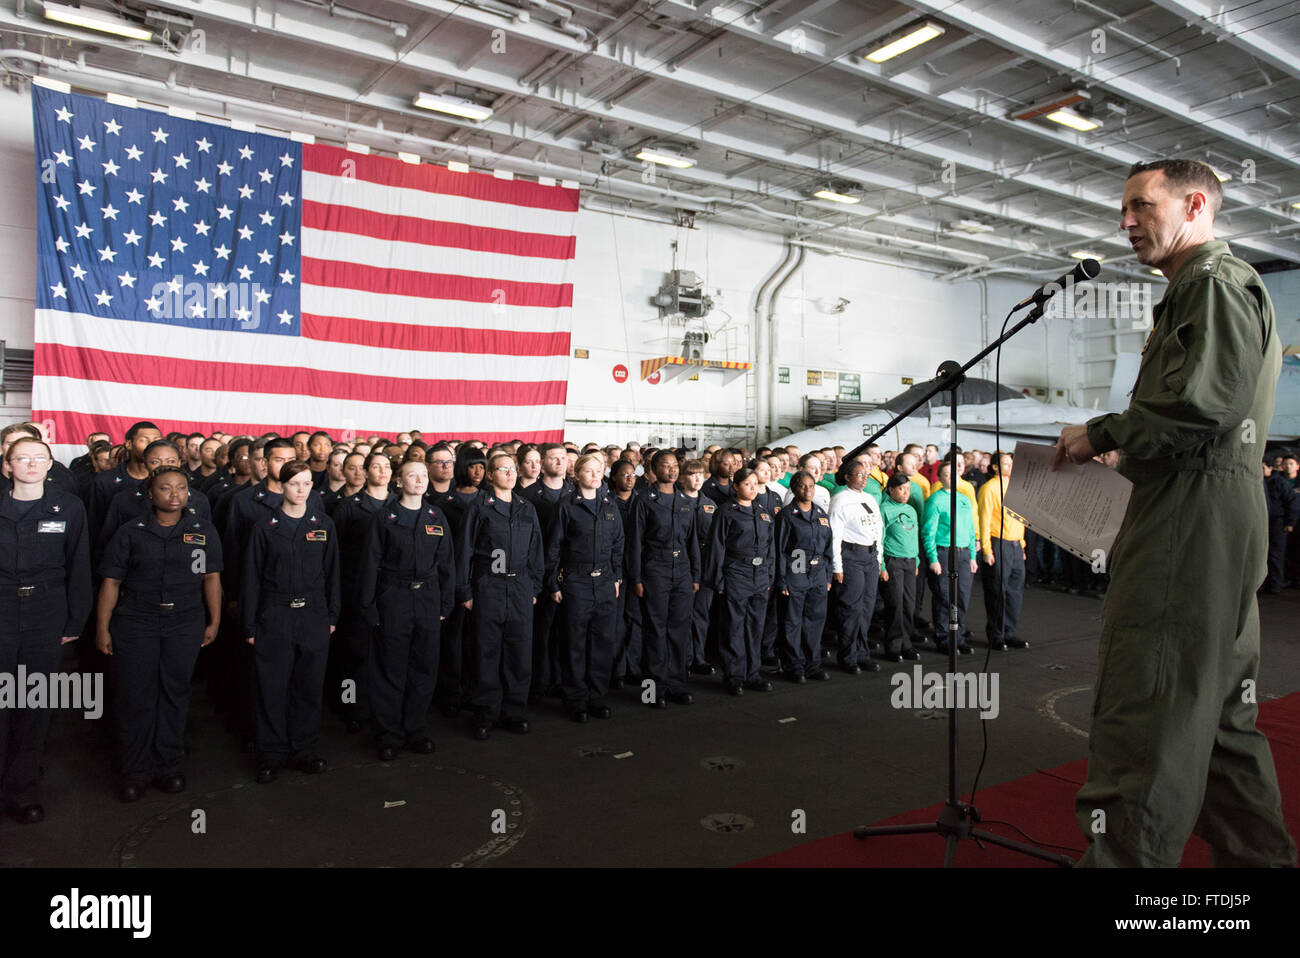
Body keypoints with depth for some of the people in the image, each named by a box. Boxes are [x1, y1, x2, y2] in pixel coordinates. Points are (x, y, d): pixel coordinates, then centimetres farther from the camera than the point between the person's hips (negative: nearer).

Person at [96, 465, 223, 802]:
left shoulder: (204, 530, 5)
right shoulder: (131, 533, 3)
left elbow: (212, 577, 5)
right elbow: (111, 581, 3)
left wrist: (214, 621, 3)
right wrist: (102, 628, 0)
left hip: (185, 624, 1)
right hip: (135, 624, -1)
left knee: (175, 694, 8)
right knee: (135, 697, 3)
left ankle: (168, 766, 22)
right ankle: (133, 772, 18)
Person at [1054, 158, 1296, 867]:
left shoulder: (1215, 283, -7)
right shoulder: (1203, 290, 25)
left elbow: (1201, 403, -22)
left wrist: (1102, 434, -11)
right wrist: (1122, 447, 11)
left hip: (1193, 511, -11)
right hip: (1216, 515, 11)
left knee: (1142, 709, -10)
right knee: (1220, 704, 17)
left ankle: (1126, 856, -5)